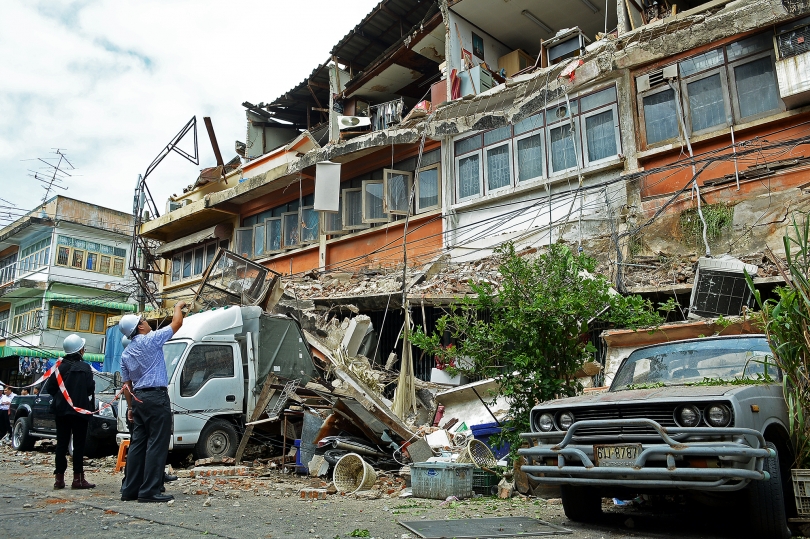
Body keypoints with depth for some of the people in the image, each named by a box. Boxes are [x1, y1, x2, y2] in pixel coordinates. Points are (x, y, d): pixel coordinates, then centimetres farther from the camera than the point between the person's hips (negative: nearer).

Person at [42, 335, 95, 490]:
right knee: (79, 444, 1)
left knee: (61, 443, 9)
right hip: (80, 411, -3)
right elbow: (90, 390, -12)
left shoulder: (60, 367, 0)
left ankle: (59, 478, 10)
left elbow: (49, 388, -1)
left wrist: (60, 395, 16)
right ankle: (78, 478, 0)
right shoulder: (85, 368, -9)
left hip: (61, 410, 3)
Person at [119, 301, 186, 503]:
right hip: (156, 397, -8)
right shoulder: (151, 340, -8)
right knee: (157, 444, -6)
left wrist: (131, 407, 22)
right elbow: (176, 323, 1)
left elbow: (127, 385, 16)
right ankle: (149, 491, -6)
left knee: (138, 444, 12)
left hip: (138, 399, 8)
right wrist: (178, 307, 19)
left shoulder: (126, 353, 14)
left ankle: (130, 489, 15)